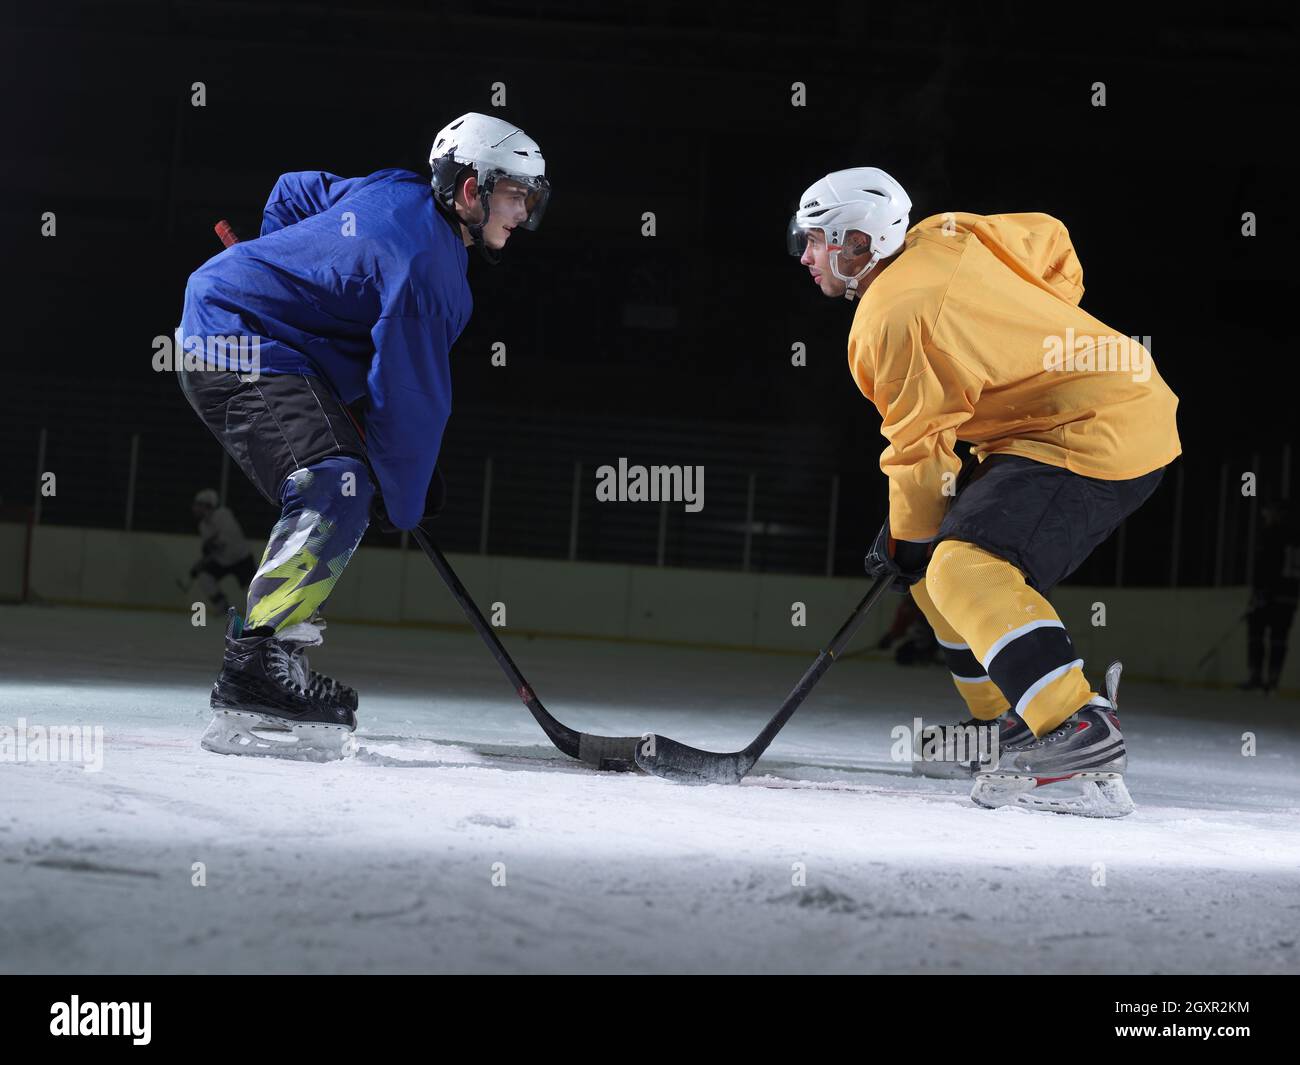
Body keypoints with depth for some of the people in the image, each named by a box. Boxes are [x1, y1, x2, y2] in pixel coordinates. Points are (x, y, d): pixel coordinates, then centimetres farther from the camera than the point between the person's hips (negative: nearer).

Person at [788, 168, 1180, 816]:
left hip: (1097, 437, -11)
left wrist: (907, 544, 4)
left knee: (964, 567, -26)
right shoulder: (944, 237, 9)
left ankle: (1082, 740, -35)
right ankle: (1009, 722, 19)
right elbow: (1050, 242, 21)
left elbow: (920, 448, -10)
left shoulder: (889, 321, -15)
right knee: (941, 559, 16)